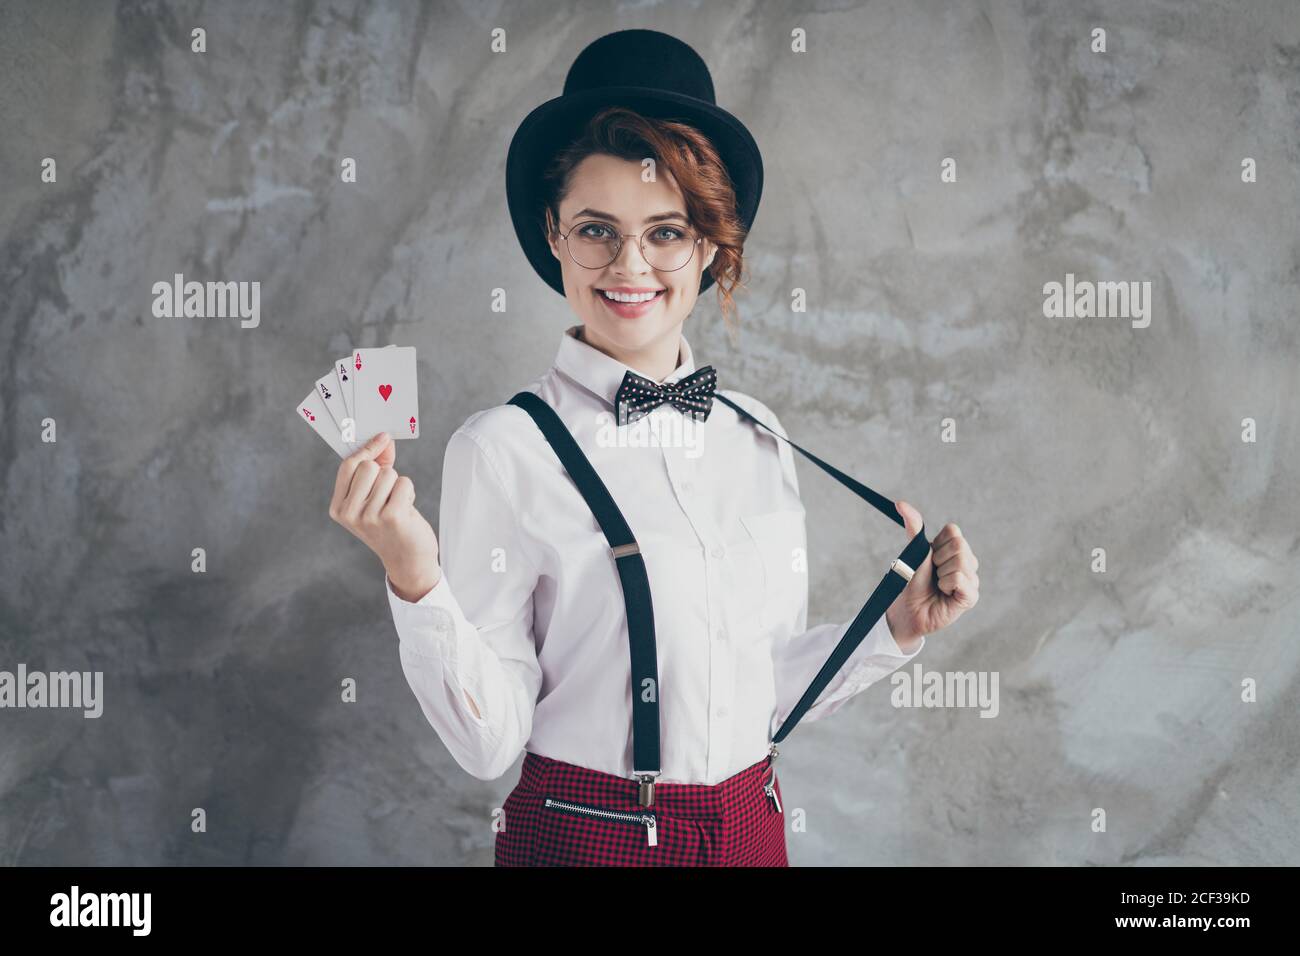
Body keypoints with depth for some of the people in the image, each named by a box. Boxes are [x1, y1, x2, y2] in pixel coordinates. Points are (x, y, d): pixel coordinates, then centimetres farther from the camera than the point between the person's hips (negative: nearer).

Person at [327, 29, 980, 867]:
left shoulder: (757, 436, 0)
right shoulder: (504, 449, -14)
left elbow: (765, 691, 8)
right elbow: (489, 741, -14)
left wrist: (898, 629, 0)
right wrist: (414, 578, -25)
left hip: (751, 826, 5)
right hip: (585, 834, -4)